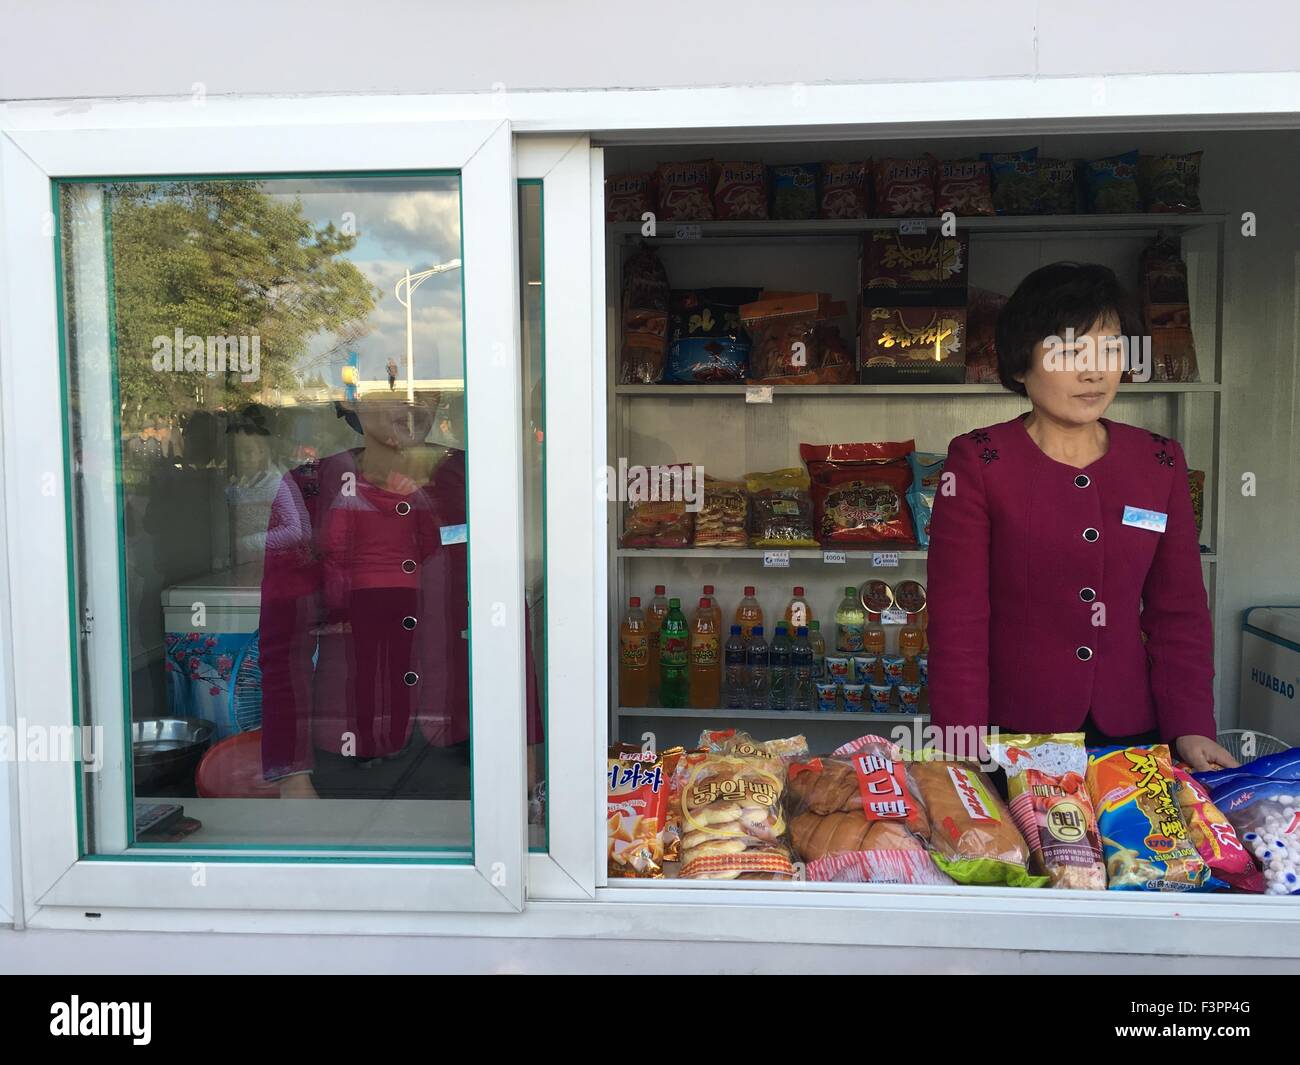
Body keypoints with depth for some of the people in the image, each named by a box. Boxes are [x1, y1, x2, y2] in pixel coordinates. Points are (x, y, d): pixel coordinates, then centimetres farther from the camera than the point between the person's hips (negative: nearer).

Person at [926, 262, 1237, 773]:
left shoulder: (1160, 462, 3)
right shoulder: (977, 461, -9)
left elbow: (1178, 611, 6)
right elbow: (956, 620, -11)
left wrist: (1191, 728, -4)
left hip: (1131, 732, 4)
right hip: (1012, 731, -3)